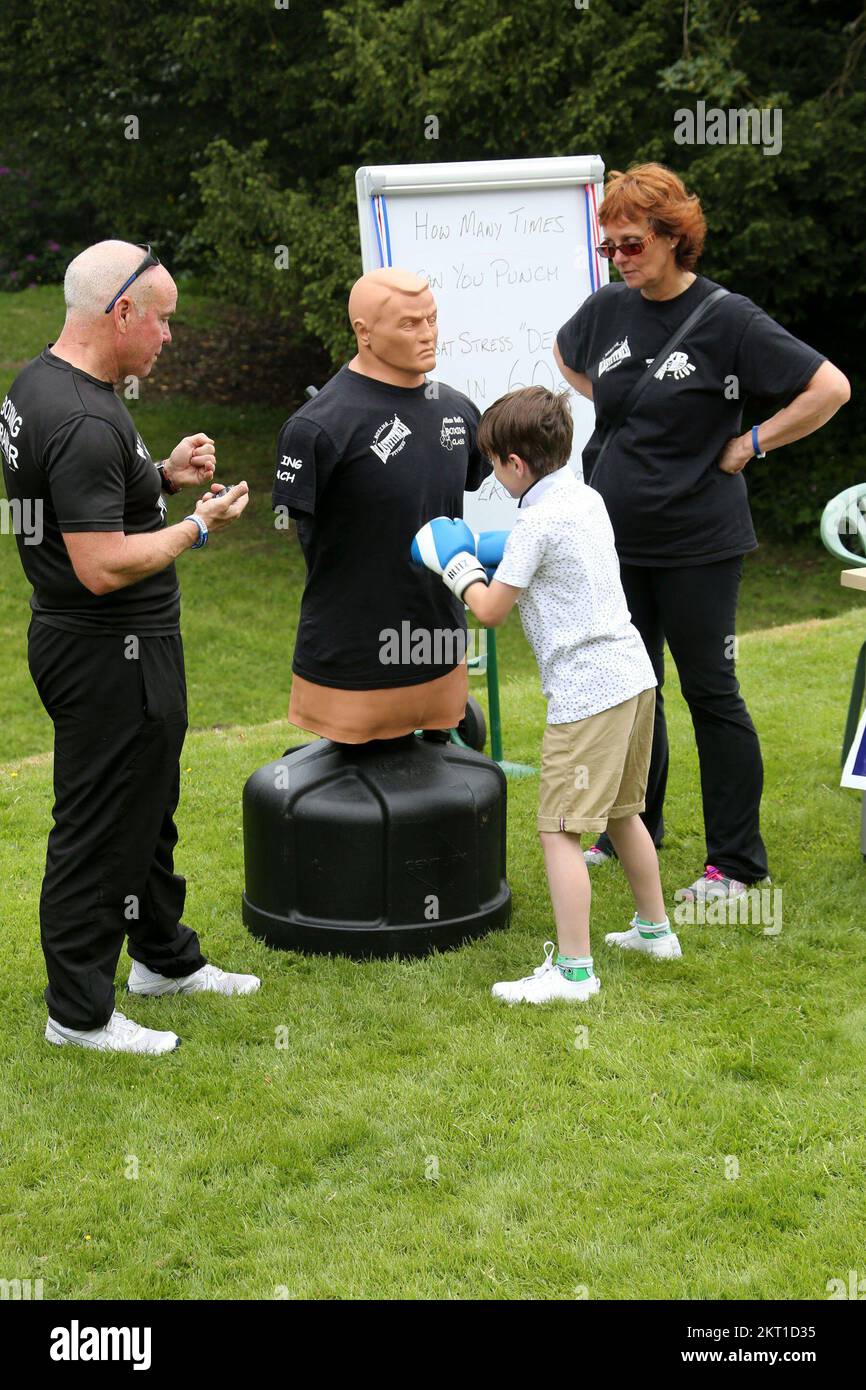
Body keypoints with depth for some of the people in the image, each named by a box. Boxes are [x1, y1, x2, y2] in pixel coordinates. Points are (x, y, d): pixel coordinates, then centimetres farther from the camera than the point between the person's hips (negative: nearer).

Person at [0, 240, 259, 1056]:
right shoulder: (86, 421, -26)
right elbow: (103, 567, -29)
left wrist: (164, 477, 7)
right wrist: (199, 527, -17)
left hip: (84, 643, 11)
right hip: (109, 654, -11)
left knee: (147, 810, 24)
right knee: (100, 831, 1)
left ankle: (165, 958, 41)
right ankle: (78, 1013, 14)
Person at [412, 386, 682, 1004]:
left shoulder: (538, 523, -14)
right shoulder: (587, 499, 12)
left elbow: (491, 610, -7)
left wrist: (459, 567, 10)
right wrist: (491, 559, 23)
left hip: (586, 690, -10)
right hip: (633, 674, 10)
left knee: (561, 830, -6)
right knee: (622, 813, 23)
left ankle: (574, 969, -5)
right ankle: (654, 929, 36)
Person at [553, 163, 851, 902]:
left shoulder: (728, 319, -14)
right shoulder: (608, 309, 2)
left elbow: (831, 387, -15)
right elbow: (566, 355, 26)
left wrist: (749, 444, -13)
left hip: (698, 545, -6)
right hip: (615, 537, 6)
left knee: (711, 694, 2)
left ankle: (736, 862, 13)